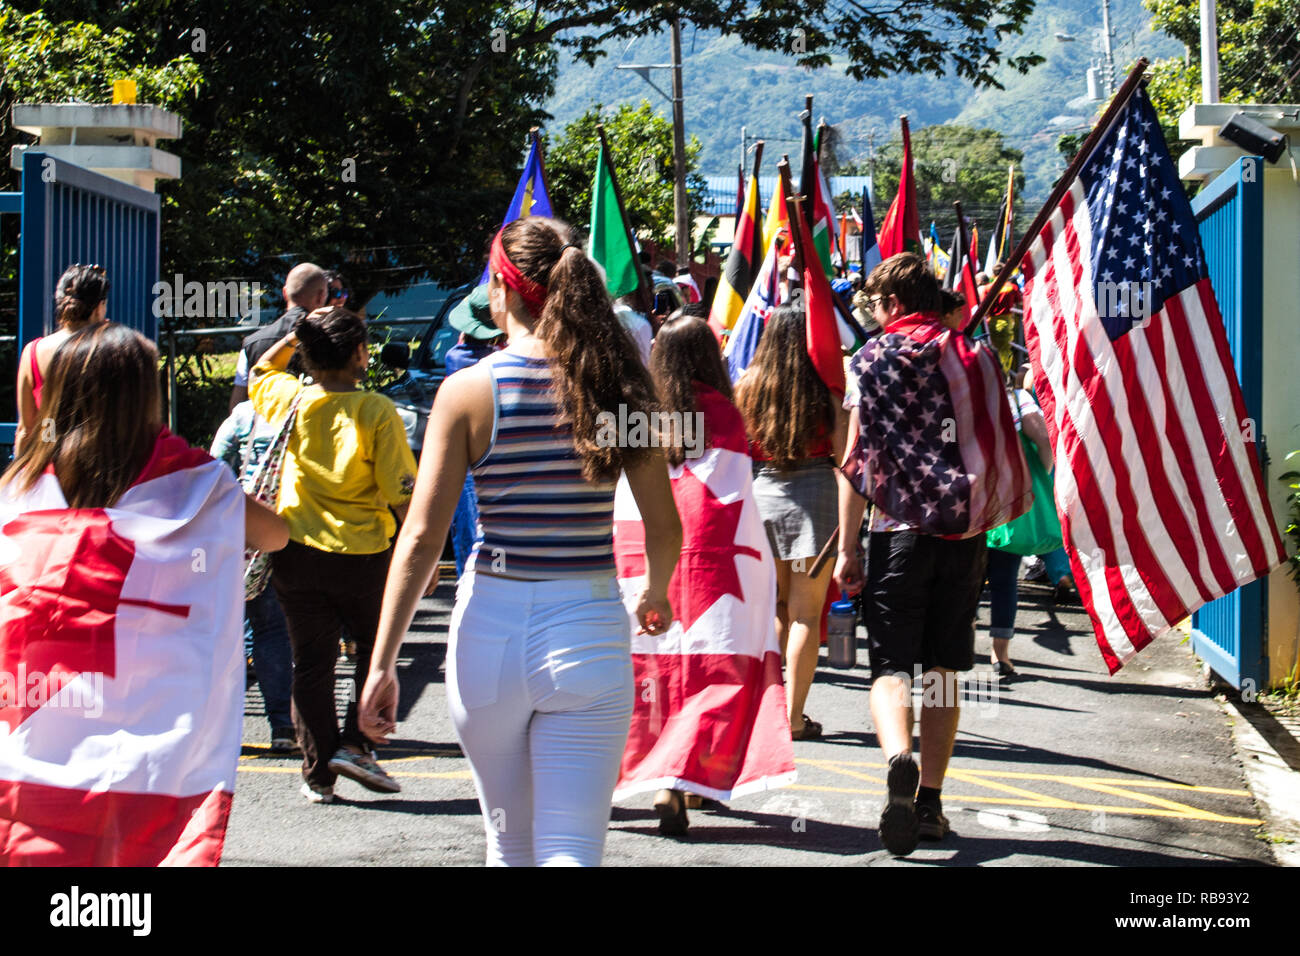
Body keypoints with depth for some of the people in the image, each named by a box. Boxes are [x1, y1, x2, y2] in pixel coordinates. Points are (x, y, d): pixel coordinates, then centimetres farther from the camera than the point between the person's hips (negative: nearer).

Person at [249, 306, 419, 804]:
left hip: (297, 554, 3)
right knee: (375, 650, 18)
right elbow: (402, 492, -11)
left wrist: (296, 333, 16)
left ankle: (317, 773, 13)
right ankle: (355, 744, 7)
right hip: (362, 556, -3)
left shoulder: (290, 402, -2)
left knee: (311, 663, 11)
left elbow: (259, 373, 23)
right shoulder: (377, 411, -12)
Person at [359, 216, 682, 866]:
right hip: (588, 629, 0)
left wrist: (382, 663, -3)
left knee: (510, 842, 19)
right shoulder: (617, 387, 0)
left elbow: (421, 538, -8)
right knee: (572, 849, 0)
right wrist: (655, 595, 25)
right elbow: (665, 530, 3)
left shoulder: (469, 391, -5)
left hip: (492, 626, 0)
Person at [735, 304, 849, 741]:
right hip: (814, 494, -3)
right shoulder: (826, 385, -6)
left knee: (773, 608, 17)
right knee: (806, 613, 3)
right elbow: (843, 451, -7)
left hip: (761, 493, 3)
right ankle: (794, 716, 4)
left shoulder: (748, 385, 0)